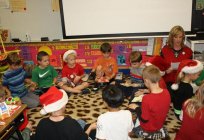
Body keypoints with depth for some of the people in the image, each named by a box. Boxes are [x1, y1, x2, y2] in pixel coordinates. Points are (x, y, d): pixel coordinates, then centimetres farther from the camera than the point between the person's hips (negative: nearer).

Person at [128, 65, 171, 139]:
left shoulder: (147, 99, -34)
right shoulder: (166, 92, -16)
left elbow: (144, 119, -22)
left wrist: (136, 108, -8)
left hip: (148, 128, -6)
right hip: (160, 124, 6)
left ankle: (150, 134, 9)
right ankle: (159, 131, 15)